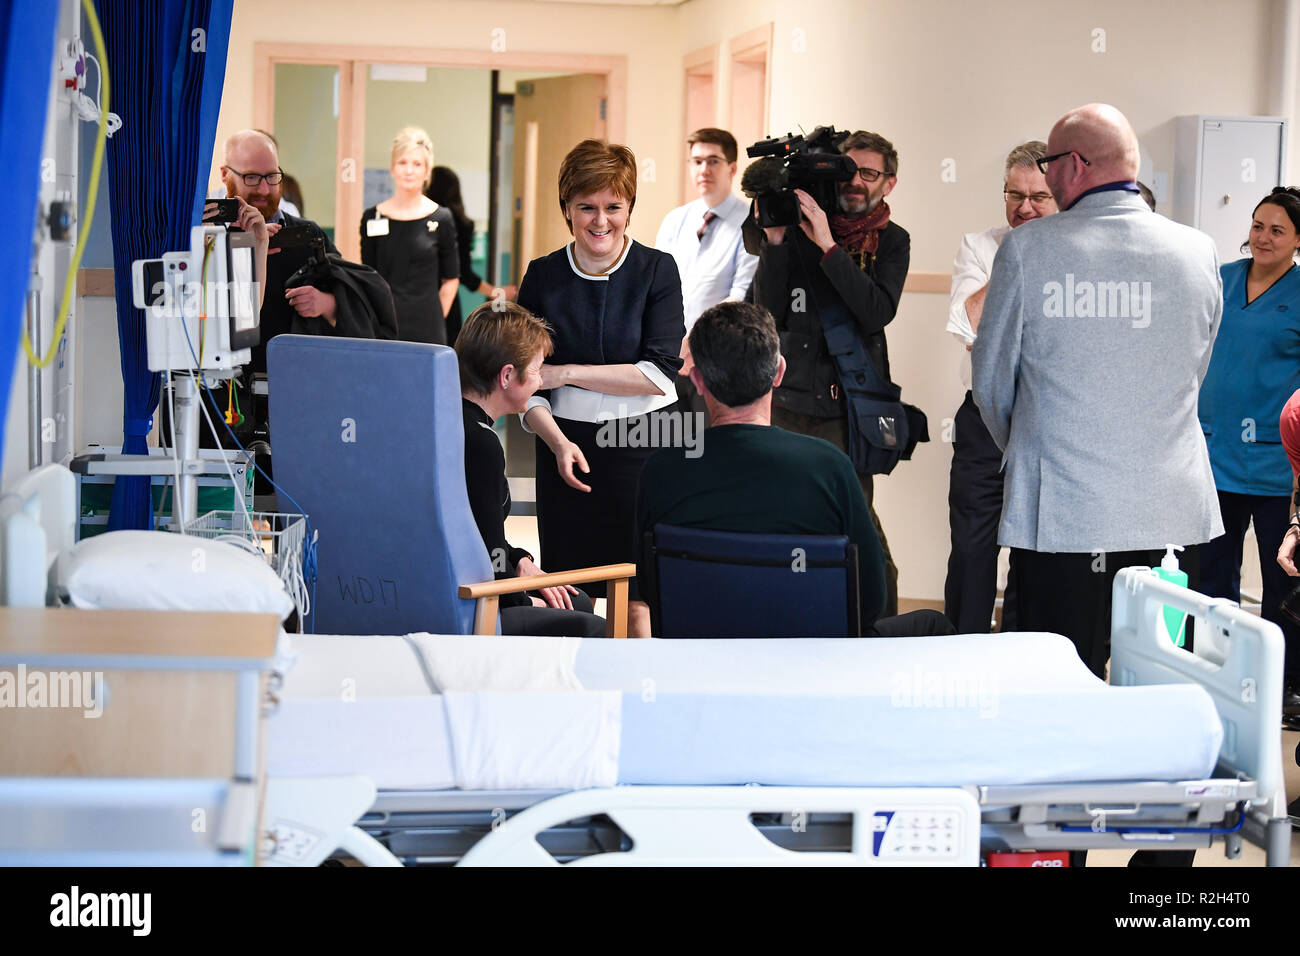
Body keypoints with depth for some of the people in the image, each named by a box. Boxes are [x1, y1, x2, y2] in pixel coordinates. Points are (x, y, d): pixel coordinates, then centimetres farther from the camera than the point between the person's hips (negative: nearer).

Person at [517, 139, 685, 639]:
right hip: (566, 444, 2)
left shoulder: (656, 270, -2)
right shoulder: (543, 276, 4)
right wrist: (558, 442, -11)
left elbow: (661, 373, -9)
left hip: (643, 441, -2)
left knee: (637, 603, -4)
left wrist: (568, 373, -11)